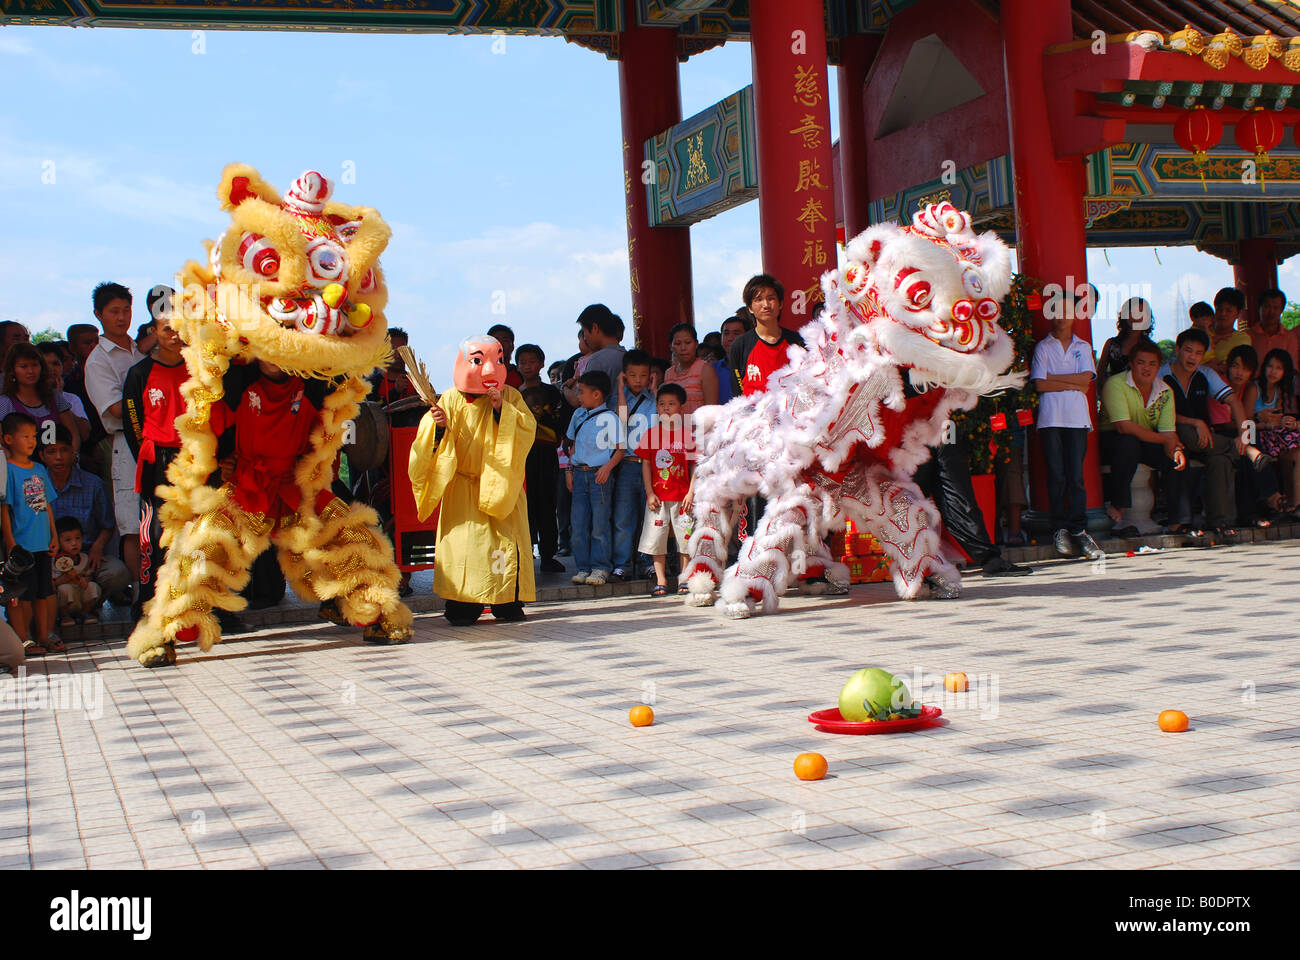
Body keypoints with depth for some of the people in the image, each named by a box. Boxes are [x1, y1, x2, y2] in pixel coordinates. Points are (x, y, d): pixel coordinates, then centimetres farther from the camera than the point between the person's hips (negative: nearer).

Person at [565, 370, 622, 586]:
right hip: (579, 474, 6)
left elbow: (620, 448, -5)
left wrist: (608, 467, -18)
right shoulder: (578, 416, 14)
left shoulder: (609, 418, -5)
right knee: (579, 525, 4)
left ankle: (600, 568, 3)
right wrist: (570, 470, 13)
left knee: (599, 525, -3)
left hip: (600, 474, -6)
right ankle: (583, 567, 10)